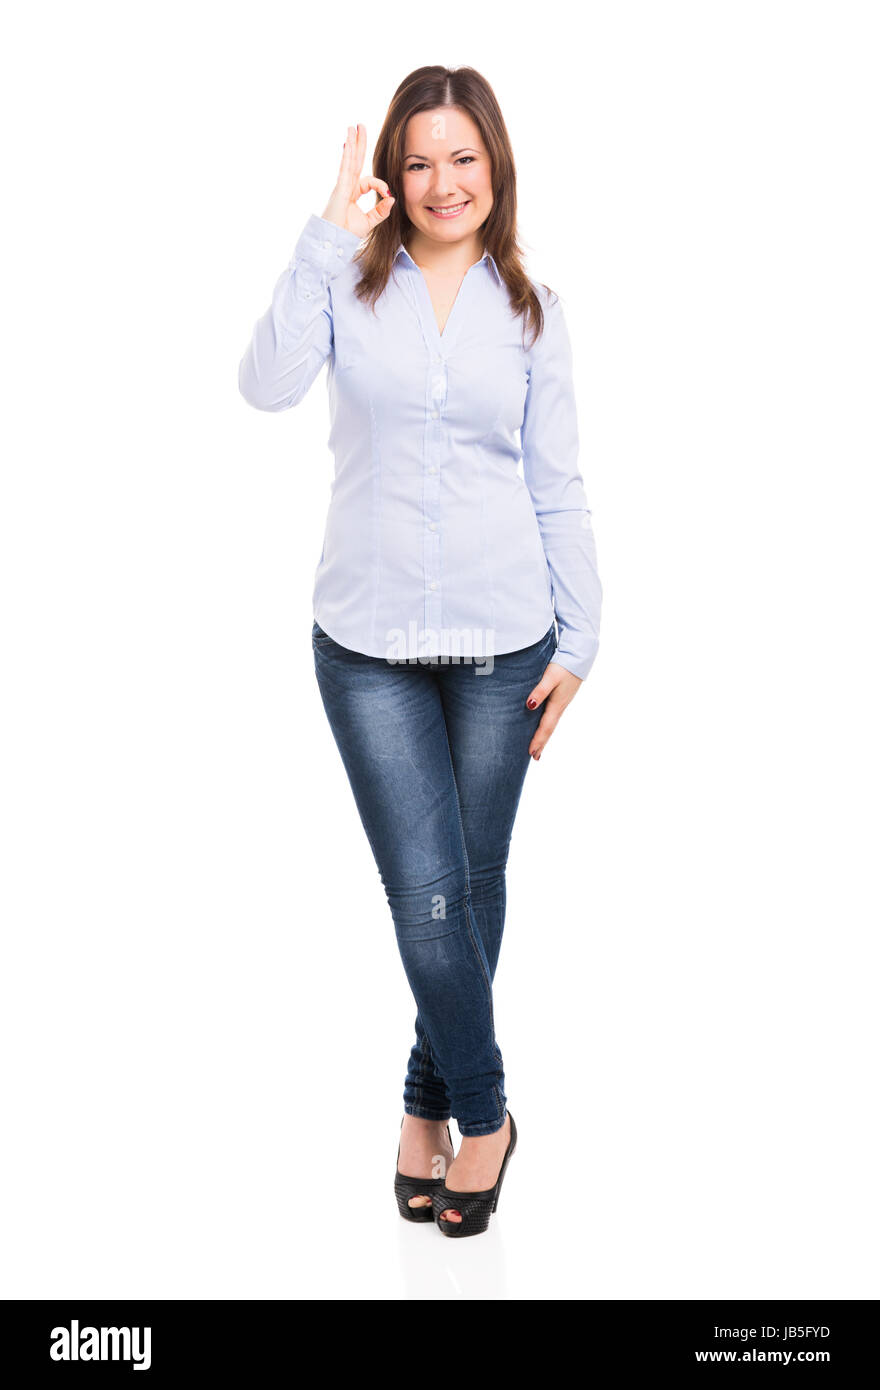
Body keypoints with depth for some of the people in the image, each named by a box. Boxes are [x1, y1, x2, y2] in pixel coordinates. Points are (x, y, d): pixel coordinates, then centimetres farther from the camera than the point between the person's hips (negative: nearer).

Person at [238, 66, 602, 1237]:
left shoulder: (531, 308, 6)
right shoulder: (351, 279, 1)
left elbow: (559, 489, 7)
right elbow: (268, 384, -18)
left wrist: (580, 638, 3)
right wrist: (330, 231, -17)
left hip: (500, 641, 2)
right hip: (369, 642, -1)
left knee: (473, 883, 11)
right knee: (426, 893, -4)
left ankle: (431, 1100, 31)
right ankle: (482, 1110, 18)